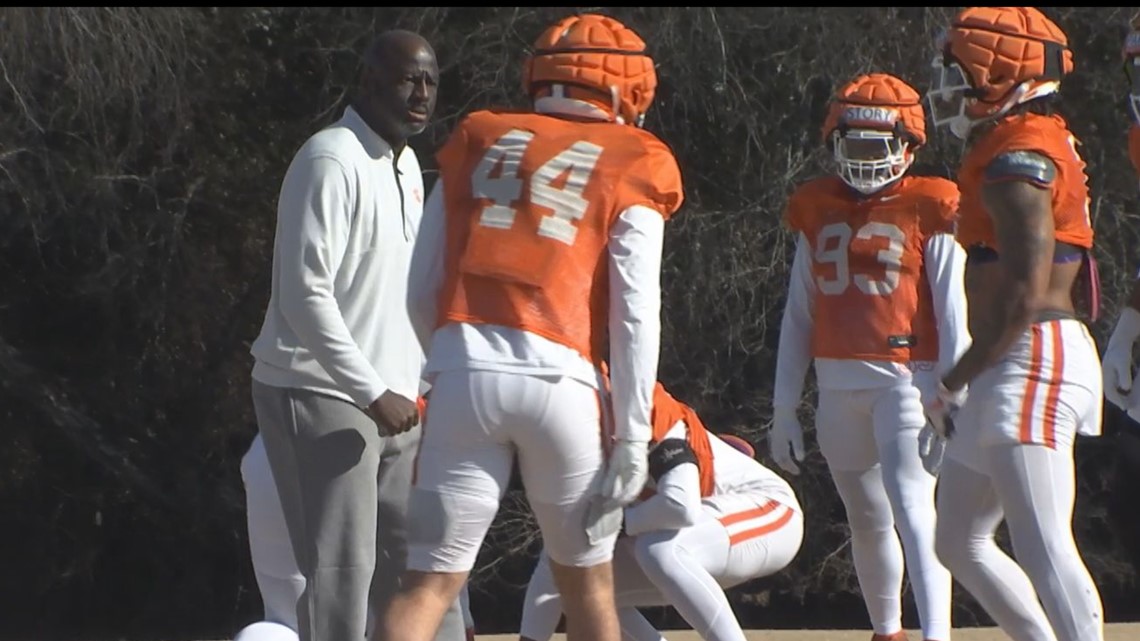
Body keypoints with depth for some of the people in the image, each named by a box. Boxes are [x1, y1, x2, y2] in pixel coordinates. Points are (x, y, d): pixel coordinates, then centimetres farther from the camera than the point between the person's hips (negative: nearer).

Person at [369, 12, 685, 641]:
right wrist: (632, 436, 1)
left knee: (429, 582, 0)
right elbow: (635, 317, 0)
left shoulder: (476, 143, 17)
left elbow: (421, 293, 17)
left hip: (465, 373, 2)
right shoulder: (629, 170, 8)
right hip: (558, 378, -2)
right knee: (587, 578, 16)